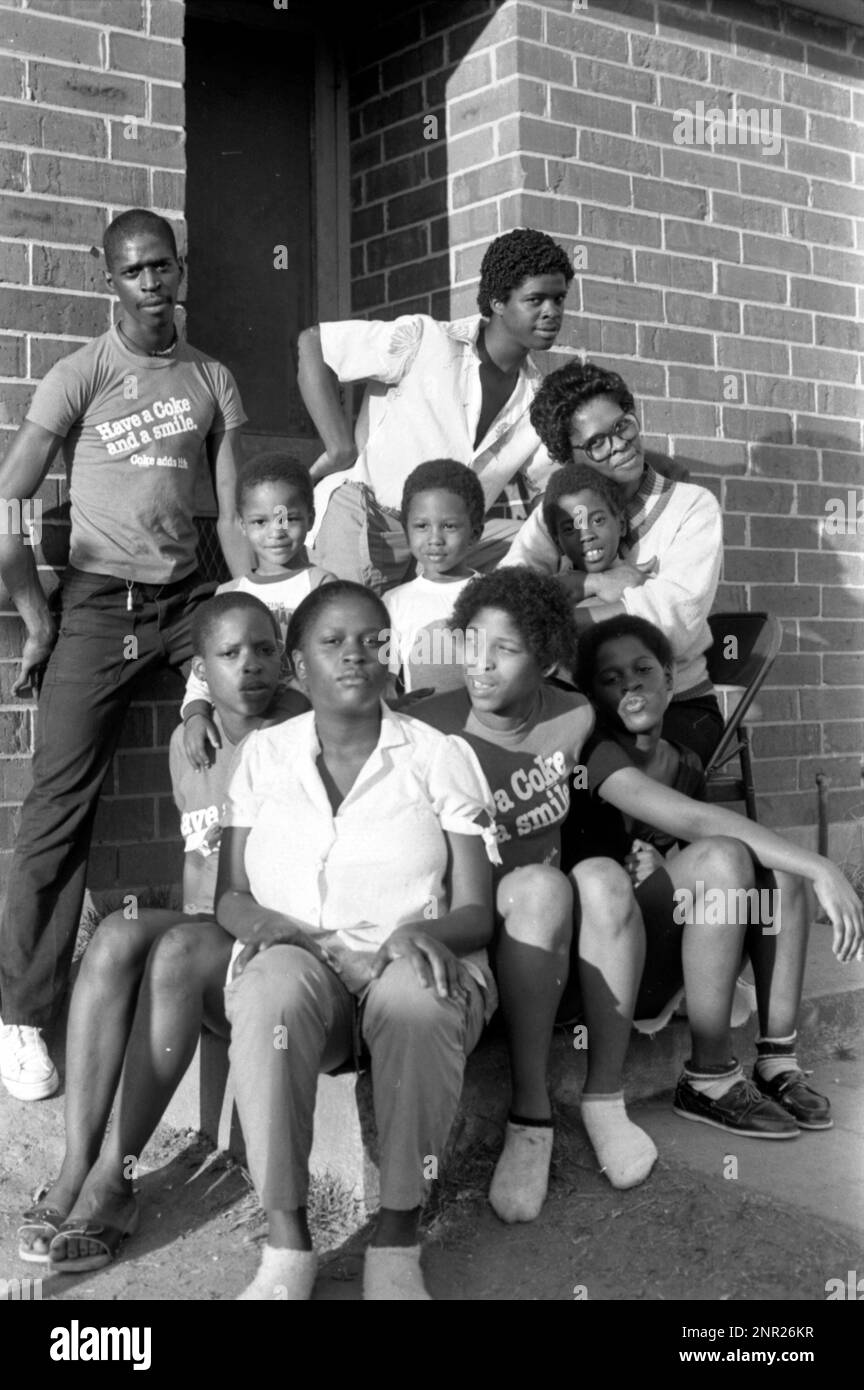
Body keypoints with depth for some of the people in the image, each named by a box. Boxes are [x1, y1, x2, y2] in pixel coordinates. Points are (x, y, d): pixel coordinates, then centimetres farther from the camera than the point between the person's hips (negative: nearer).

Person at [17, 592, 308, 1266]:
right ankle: (75, 1170, -26)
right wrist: (190, 925, 3)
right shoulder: (188, 742, 14)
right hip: (206, 927, 5)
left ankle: (113, 1181, -25)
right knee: (117, 936, -25)